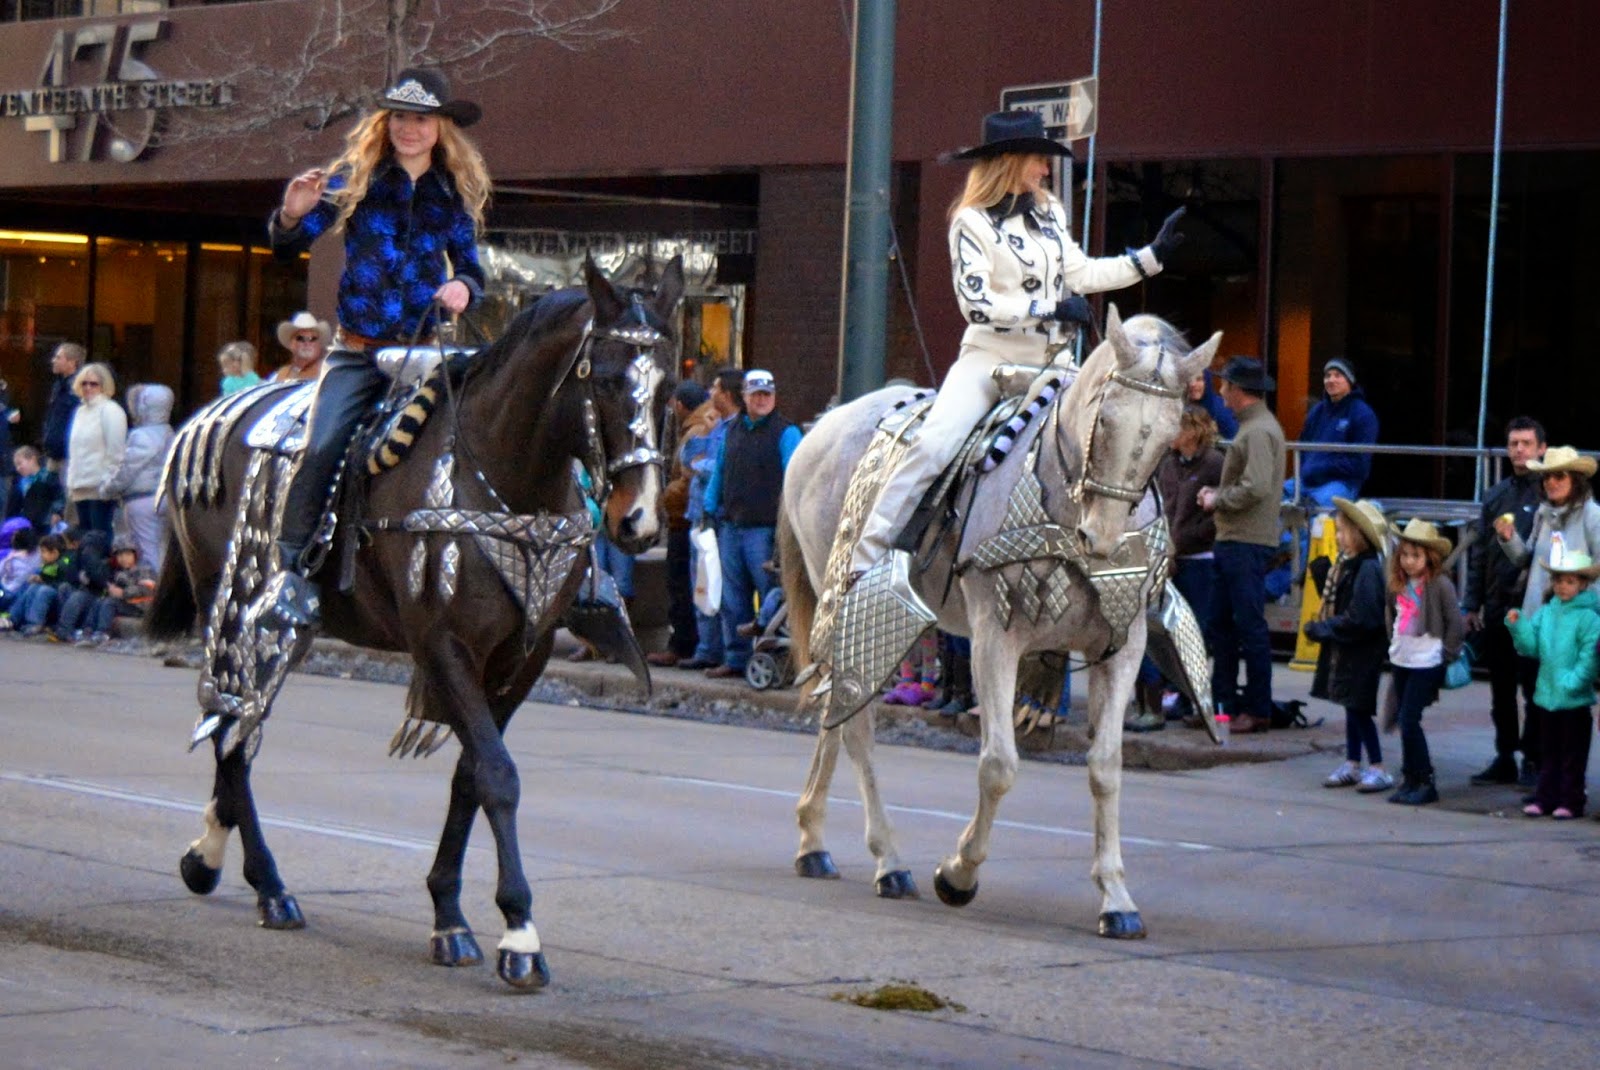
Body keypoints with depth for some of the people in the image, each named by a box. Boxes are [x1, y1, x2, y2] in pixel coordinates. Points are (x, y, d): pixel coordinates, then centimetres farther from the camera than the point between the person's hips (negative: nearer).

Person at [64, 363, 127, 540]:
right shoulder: (81, 411, 19)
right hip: (82, 488, 8)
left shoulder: (110, 410, -6)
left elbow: (115, 451, -12)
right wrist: (71, 482, 16)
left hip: (100, 488, -8)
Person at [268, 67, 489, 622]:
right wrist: (291, 215, -25)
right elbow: (289, 243, -2)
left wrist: (463, 287, -8)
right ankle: (292, 565, -13)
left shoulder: (455, 195, 8)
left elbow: (469, 267, 16)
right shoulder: (354, 179, 2)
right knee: (322, 447, -21)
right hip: (356, 352, -2)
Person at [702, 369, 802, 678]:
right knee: (733, 598, 9)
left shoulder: (785, 433, -3)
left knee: (771, 595, -4)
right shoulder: (732, 430, 16)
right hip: (730, 525, 6)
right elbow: (719, 473, 24)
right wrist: (710, 510, 18)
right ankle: (735, 658, 15)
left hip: (764, 528, -6)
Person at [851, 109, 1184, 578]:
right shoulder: (972, 221, -7)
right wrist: (1050, 309, -18)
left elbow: (1081, 274, 19)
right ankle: (865, 560, -24)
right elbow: (976, 302, -16)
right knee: (932, 445, -25)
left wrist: (1153, 256, 14)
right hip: (989, 357, -7)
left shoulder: (1049, 212, 12)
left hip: (1046, 363, 7)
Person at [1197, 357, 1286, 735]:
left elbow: (1256, 488, -24)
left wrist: (1217, 500, -10)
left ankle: (1258, 710, -3)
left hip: (1248, 543, -11)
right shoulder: (1251, 426, 18)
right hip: (1232, 540, 11)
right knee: (1222, 622, 13)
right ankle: (1224, 701, 18)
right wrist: (1215, 492, 12)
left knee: (1250, 625, -6)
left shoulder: (1259, 431, -15)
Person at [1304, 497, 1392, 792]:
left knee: (1359, 709, -6)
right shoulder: (1346, 563, 9)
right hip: (1346, 650, 9)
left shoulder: (1368, 568, -21)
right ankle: (1352, 765, 23)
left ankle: (1378, 770, 0)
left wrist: (1322, 629, -16)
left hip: (1363, 653, -9)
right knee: (1352, 707, 15)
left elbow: (1360, 620, -23)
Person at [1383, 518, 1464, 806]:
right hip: (1401, 661, 7)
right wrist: (1393, 647, 14)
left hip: (1426, 664, -7)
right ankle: (1410, 779, 19)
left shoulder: (1440, 585, -13)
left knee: (1409, 721, -9)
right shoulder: (1398, 585, 7)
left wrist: (1445, 657, -7)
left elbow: (1456, 624, -10)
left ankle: (1424, 782, -1)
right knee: (1405, 722, 10)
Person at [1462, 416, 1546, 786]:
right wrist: (1472, 603, 11)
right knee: (1501, 689, 11)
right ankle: (1505, 758, 18)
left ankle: (1533, 760, 6)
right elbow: (1479, 551, 15)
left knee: (1533, 686, -1)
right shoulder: (1496, 495, 14)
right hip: (1496, 609, 6)